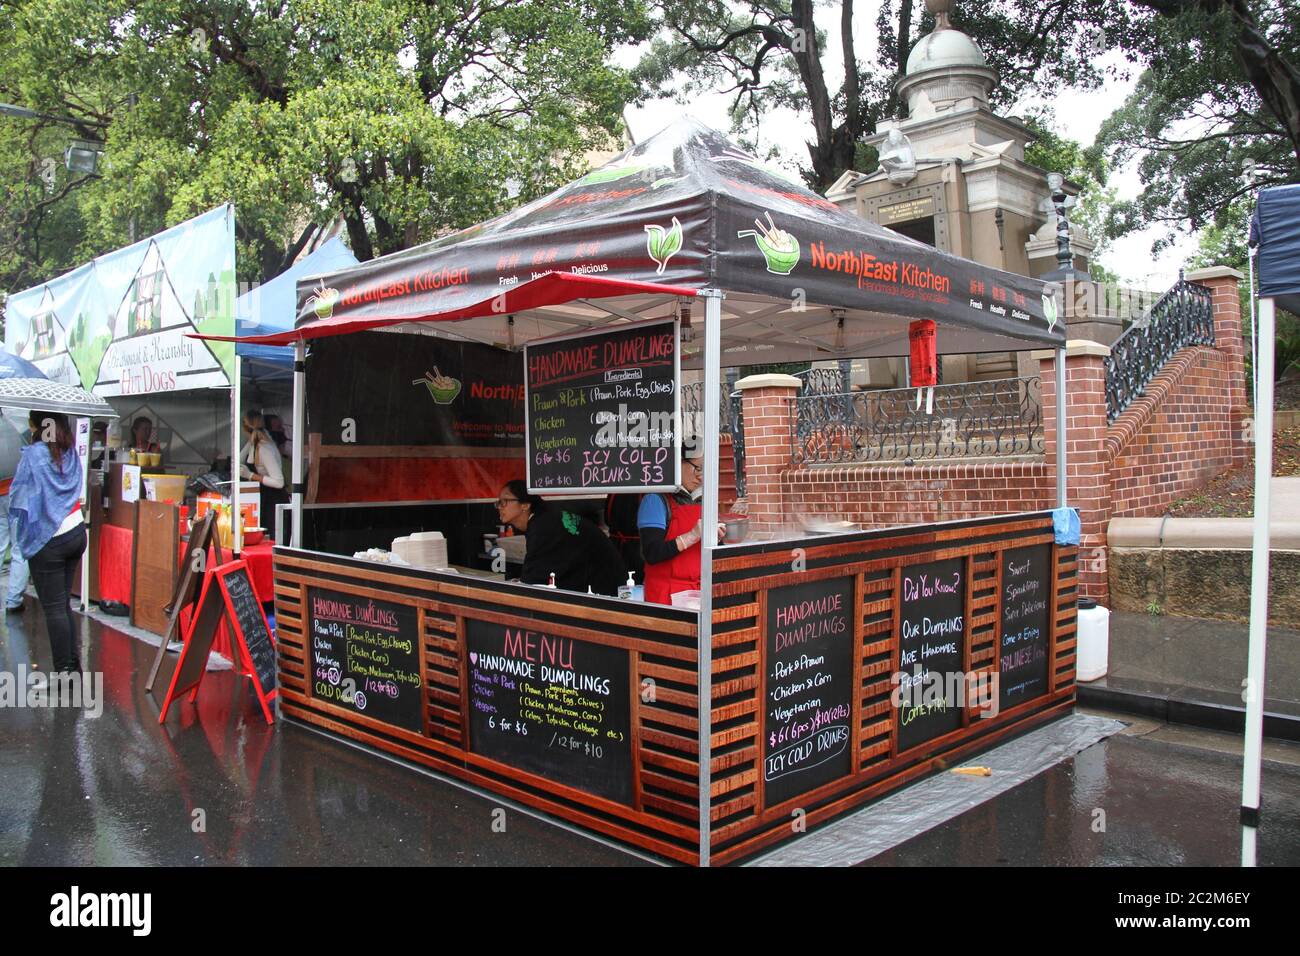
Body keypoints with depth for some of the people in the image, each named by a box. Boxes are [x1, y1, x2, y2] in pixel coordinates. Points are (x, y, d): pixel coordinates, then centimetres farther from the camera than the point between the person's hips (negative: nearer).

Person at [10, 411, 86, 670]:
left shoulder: (33, 454, -16)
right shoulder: (70, 451, 3)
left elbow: (17, 498, -13)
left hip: (49, 542, -6)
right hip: (76, 532, 7)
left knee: (54, 608, 2)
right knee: (63, 603, 16)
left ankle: (64, 670, 7)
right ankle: (73, 663, 21)